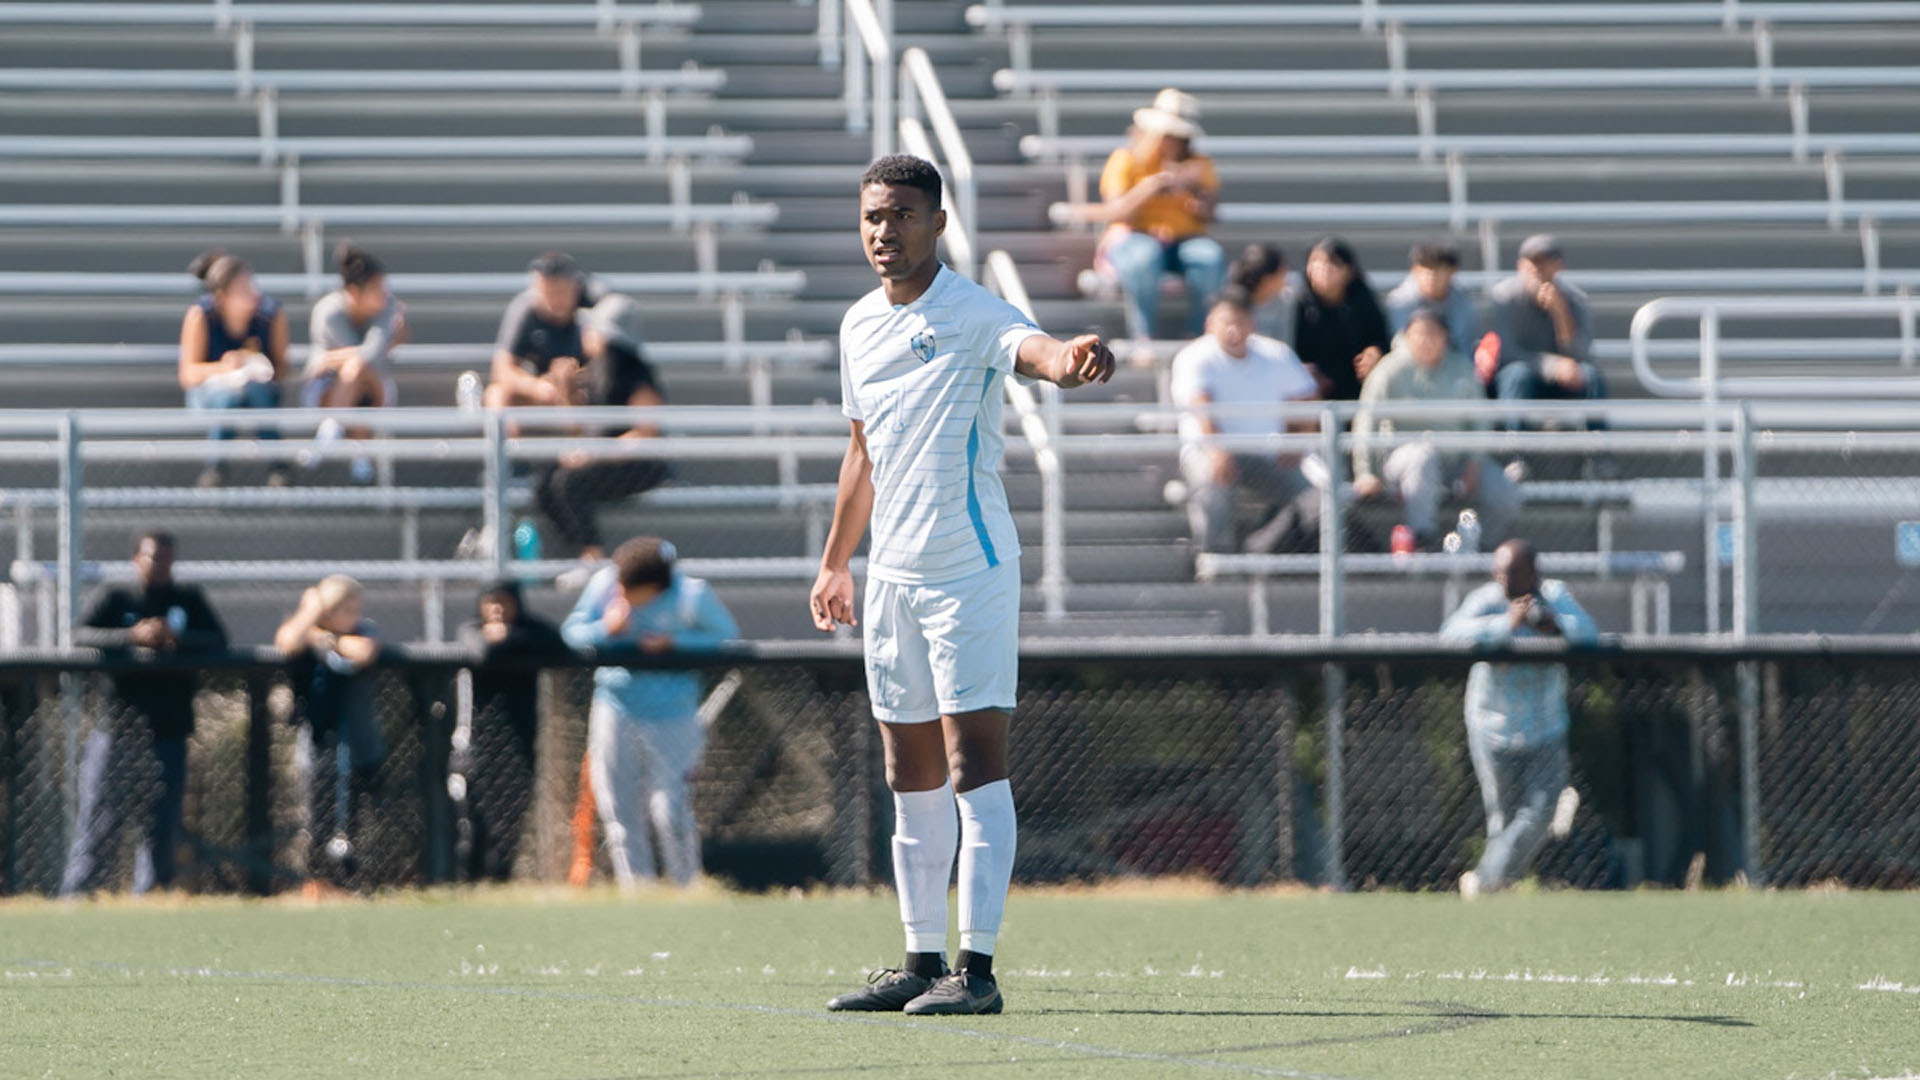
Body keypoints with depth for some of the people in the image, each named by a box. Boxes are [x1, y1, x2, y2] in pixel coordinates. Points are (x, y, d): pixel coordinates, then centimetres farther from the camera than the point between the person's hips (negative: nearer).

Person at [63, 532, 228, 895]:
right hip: (115, 732, -3)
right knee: (99, 822, -5)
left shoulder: (189, 600, 12)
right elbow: (82, 636, -10)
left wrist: (177, 639, -19)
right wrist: (133, 636, -26)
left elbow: (218, 641, 0)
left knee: (161, 830, 2)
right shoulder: (115, 599, 5)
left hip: (168, 738, 3)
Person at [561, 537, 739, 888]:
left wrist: (674, 642, -18)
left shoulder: (692, 596, -16)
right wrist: (606, 628, -20)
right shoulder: (604, 584, -7)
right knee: (620, 813, 5)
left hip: (671, 717, -3)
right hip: (614, 711, 3)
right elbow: (572, 630, 2)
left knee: (670, 813, -7)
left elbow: (727, 636, -3)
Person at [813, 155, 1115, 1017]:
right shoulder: (859, 326, 12)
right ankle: (923, 960, 18)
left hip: (969, 566, -8)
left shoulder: (974, 313, -11)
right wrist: (835, 563, 26)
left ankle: (977, 968, -12)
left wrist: (1068, 360, -58)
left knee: (975, 767, -10)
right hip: (892, 577, 8)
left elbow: (1029, 348, -34)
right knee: (911, 779, 11)